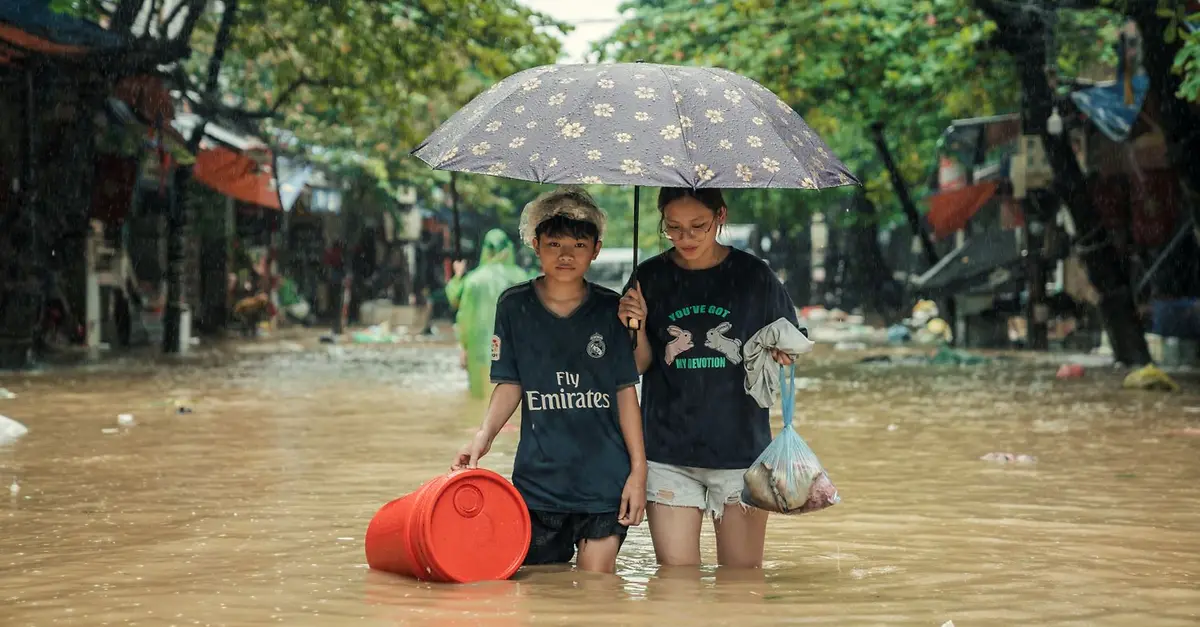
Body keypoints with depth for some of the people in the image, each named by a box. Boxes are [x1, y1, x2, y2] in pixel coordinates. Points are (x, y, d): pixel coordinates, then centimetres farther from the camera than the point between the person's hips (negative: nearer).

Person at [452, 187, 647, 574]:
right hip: (538, 475, 1)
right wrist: (485, 434, -11)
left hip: (605, 478, -1)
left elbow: (626, 391, 3)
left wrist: (638, 469, -1)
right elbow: (510, 384, 7)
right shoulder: (515, 305, 3)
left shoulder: (611, 309, 1)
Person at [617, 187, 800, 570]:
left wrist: (779, 355, -12)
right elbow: (640, 367, 6)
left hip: (740, 447, -1)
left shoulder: (753, 275, 0)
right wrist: (638, 329, -12)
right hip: (669, 450, 1)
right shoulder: (650, 277, 3)